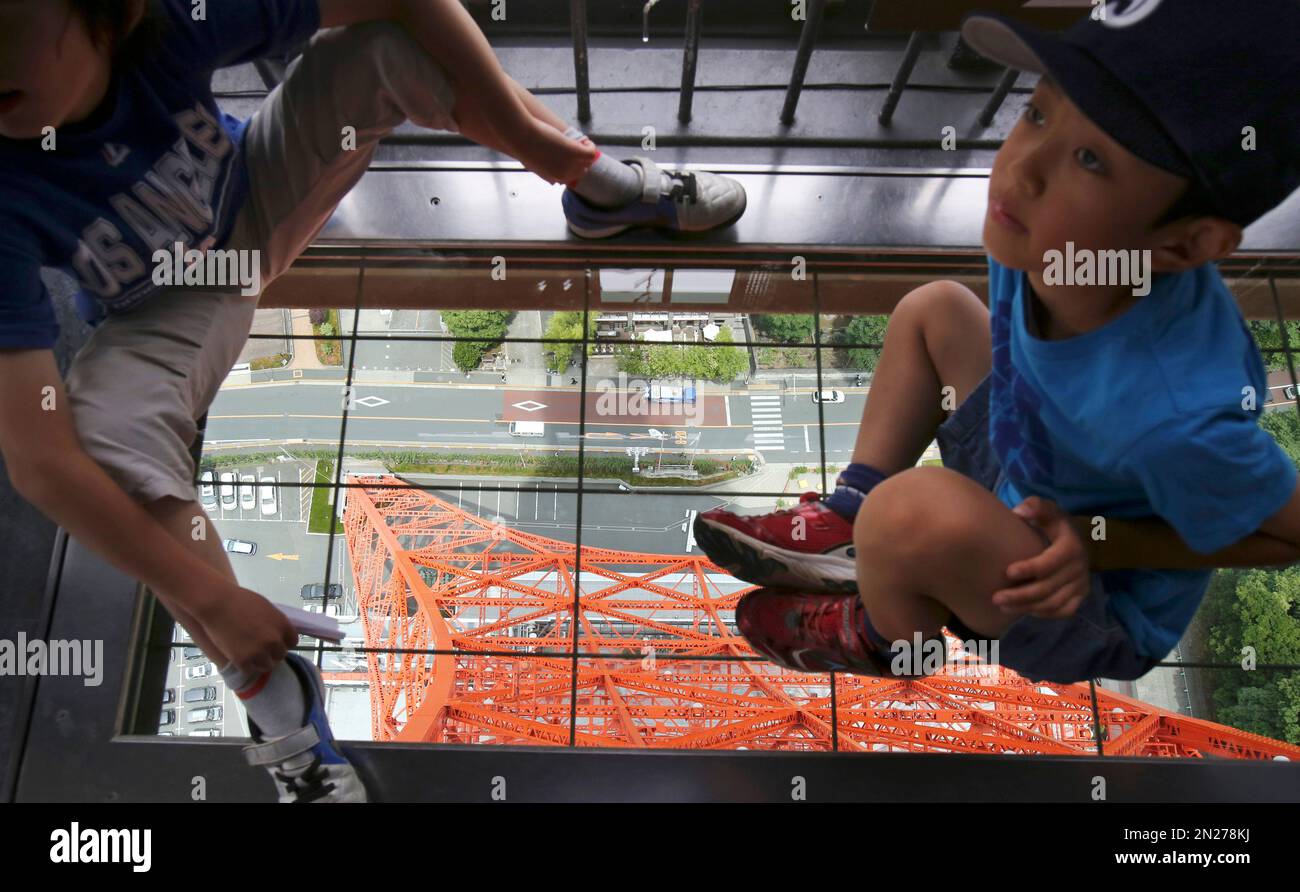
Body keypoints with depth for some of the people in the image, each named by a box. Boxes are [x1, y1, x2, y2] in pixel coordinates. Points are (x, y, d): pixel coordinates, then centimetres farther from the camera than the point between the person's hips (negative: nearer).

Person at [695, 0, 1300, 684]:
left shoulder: (1179, 418, -38)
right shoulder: (1038, 234, -22)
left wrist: (1097, 543, -25)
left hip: (1096, 616, -6)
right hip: (1024, 477, 7)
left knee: (916, 510, -36)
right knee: (934, 309, 6)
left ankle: (885, 640, 1)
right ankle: (848, 527, 8)